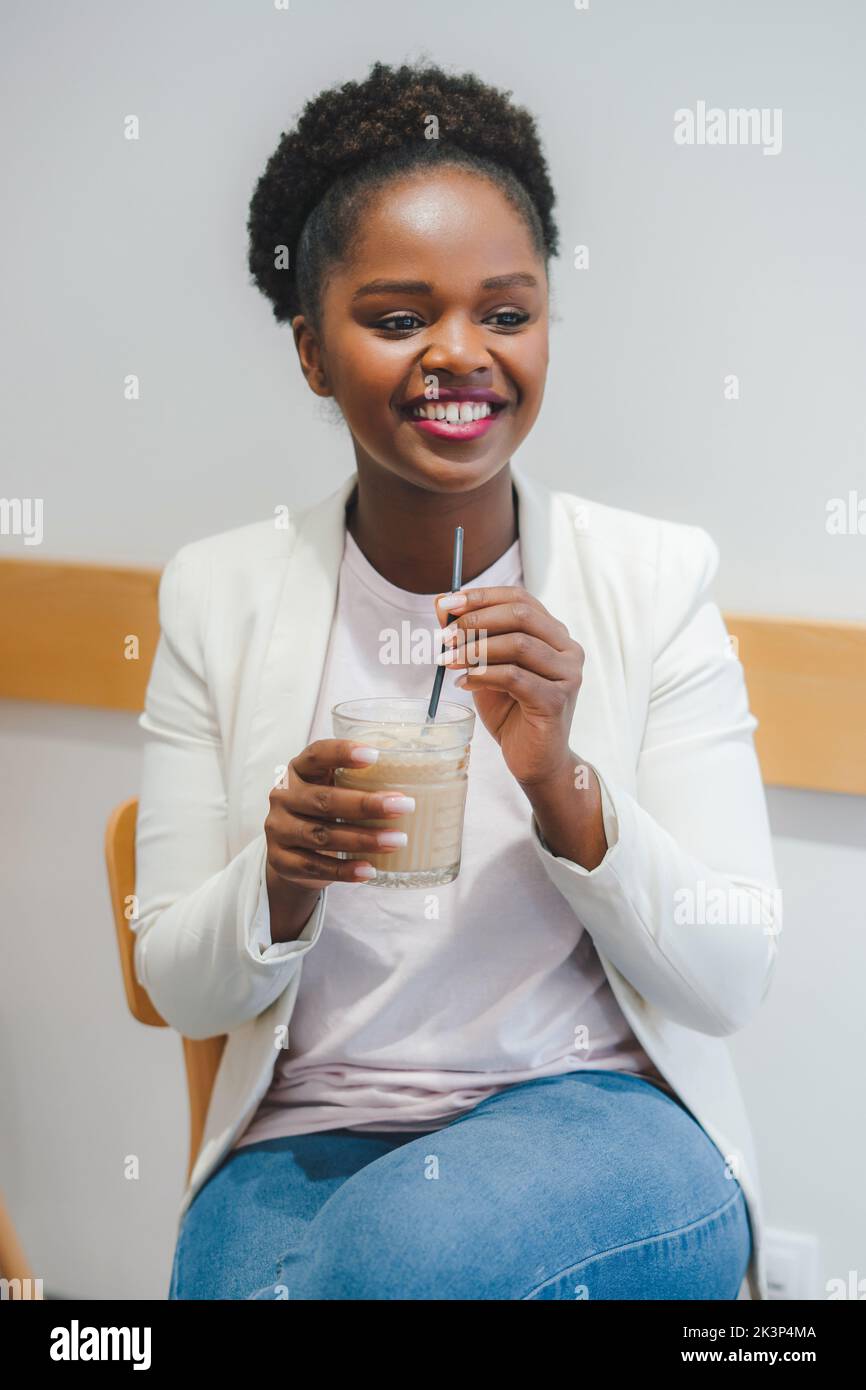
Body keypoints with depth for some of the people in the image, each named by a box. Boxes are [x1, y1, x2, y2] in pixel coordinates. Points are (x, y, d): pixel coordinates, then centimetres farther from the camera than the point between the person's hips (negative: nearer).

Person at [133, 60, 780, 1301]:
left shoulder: (656, 580, -3)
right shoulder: (220, 596, 0)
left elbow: (728, 987, -4)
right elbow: (182, 990, 3)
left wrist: (565, 789, -21)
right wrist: (282, 879, -19)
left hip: (593, 1119, -1)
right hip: (303, 1141, 2)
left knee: (410, 1241, -33)